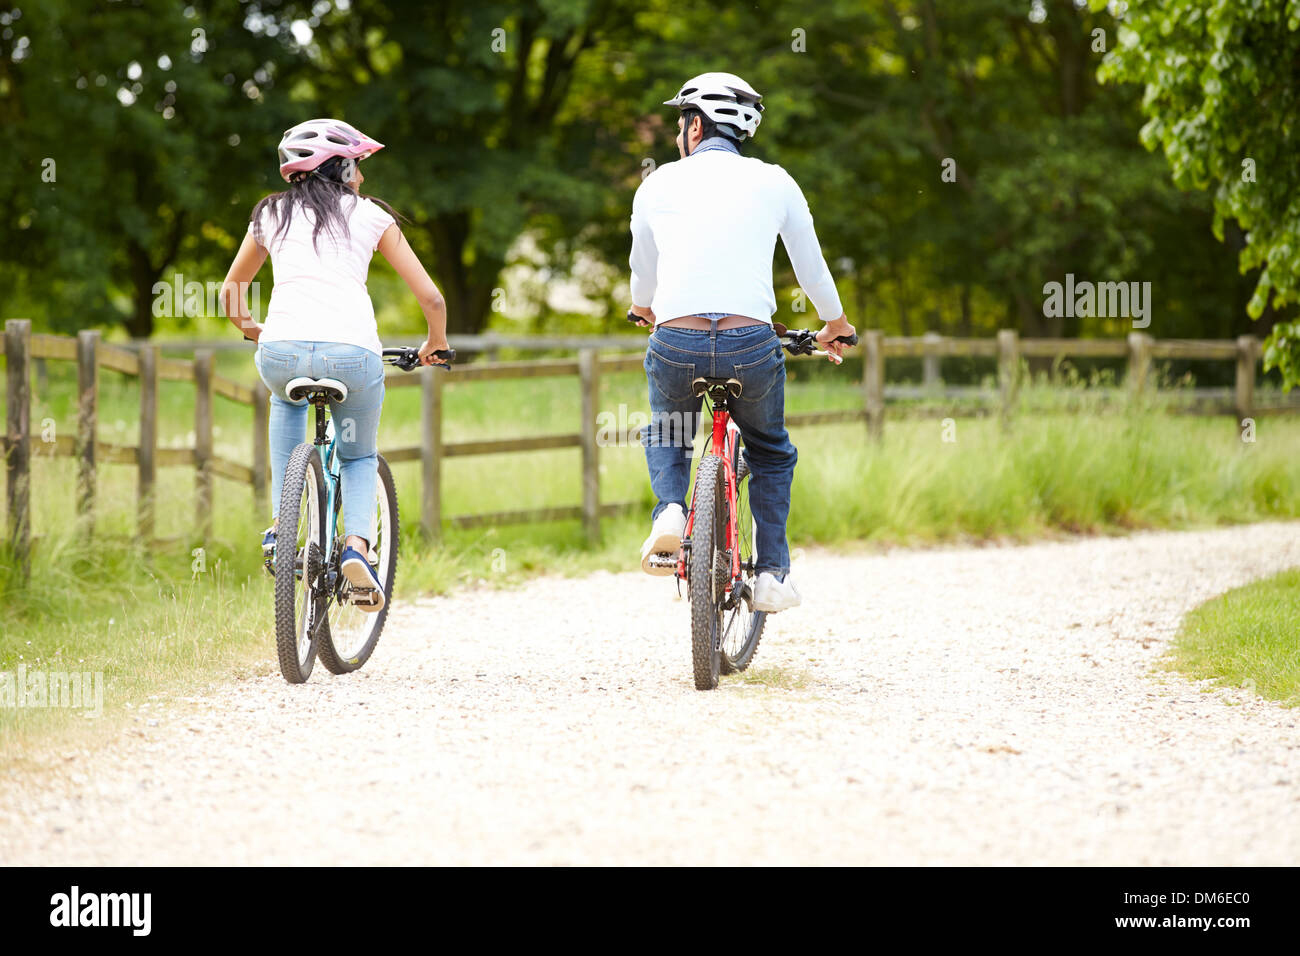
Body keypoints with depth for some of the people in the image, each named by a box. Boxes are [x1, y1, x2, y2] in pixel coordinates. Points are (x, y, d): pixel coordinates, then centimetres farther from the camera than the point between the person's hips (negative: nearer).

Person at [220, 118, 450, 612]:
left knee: (288, 400, 39)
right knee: (359, 457, 26)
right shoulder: (370, 215, 16)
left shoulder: (271, 214, 22)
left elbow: (231, 291, 33)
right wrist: (436, 343, 32)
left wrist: (253, 331, 52)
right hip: (351, 354, -1)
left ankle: (281, 523, 24)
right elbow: (430, 297, 13)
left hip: (282, 352, 1)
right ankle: (358, 543, -4)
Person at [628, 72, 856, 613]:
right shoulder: (774, 183, 10)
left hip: (676, 345, 0)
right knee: (770, 451, 27)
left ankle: (669, 510, 3)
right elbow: (812, 268, 22)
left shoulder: (659, 184, 12)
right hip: (750, 345, 0)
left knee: (666, 434, 31)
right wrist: (835, 325, 42)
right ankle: (772, 572, 19)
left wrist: (646, 310, 50)